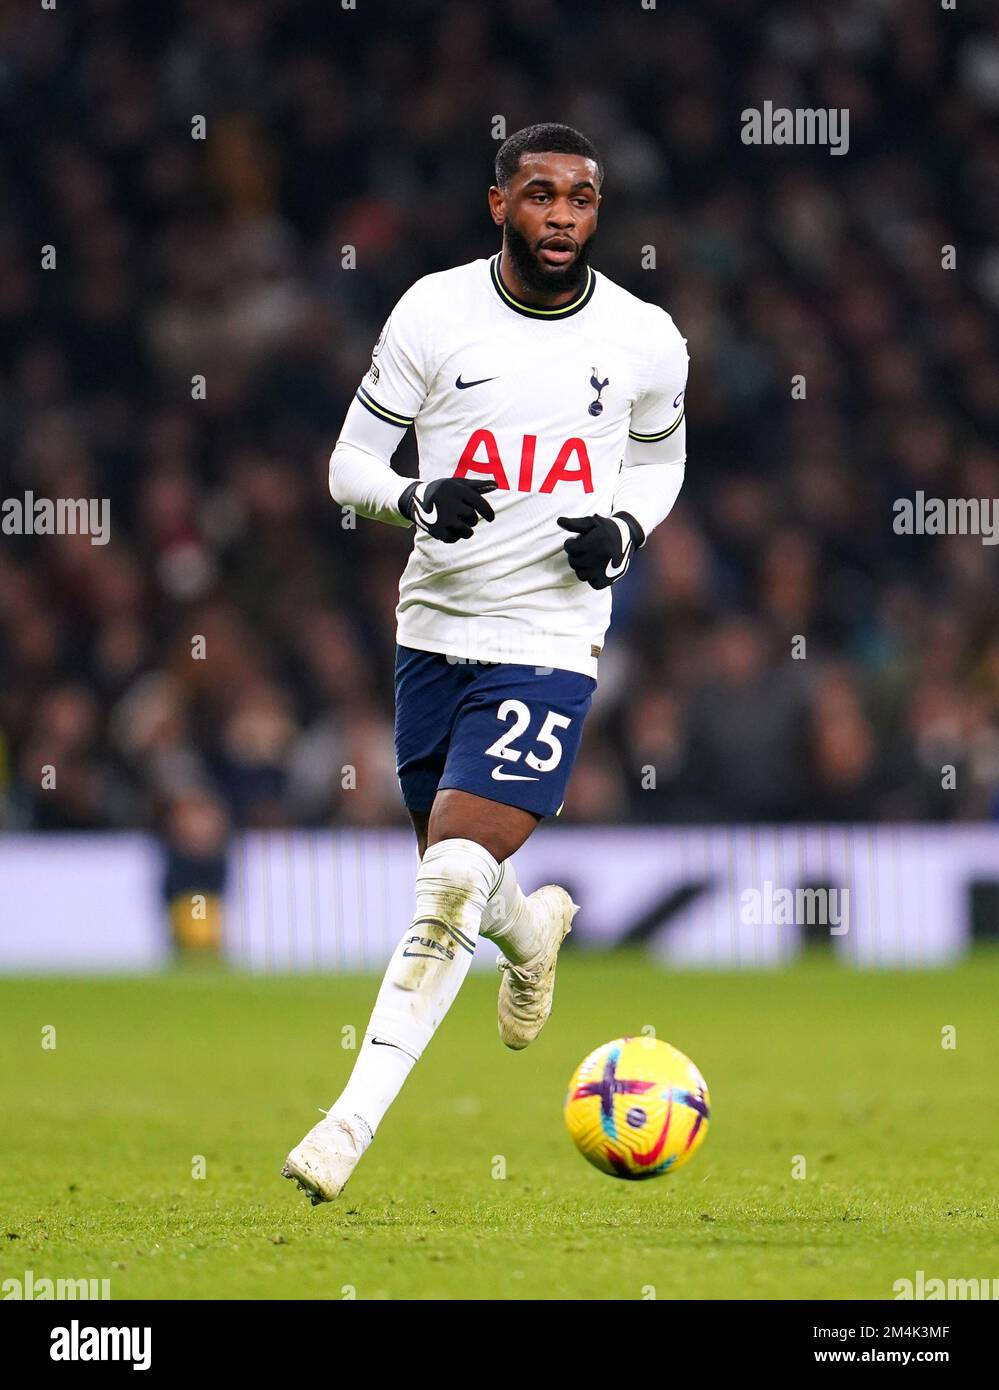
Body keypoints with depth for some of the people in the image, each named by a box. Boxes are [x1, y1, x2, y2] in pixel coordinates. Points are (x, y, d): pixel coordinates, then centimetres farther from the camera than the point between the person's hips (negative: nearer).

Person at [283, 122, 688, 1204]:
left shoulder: (644, 340, -2)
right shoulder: (434, 313, -4)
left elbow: (661, 455, 19)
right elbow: (348, 465, 1)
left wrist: (625, 528, -3)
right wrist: (417, 500, -20)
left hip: (550, 641, -3)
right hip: (434, 628, 3)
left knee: (450, 881, -16)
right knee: (451, 874, 15)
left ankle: (356, 1117, -12)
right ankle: (533, 931, 52)